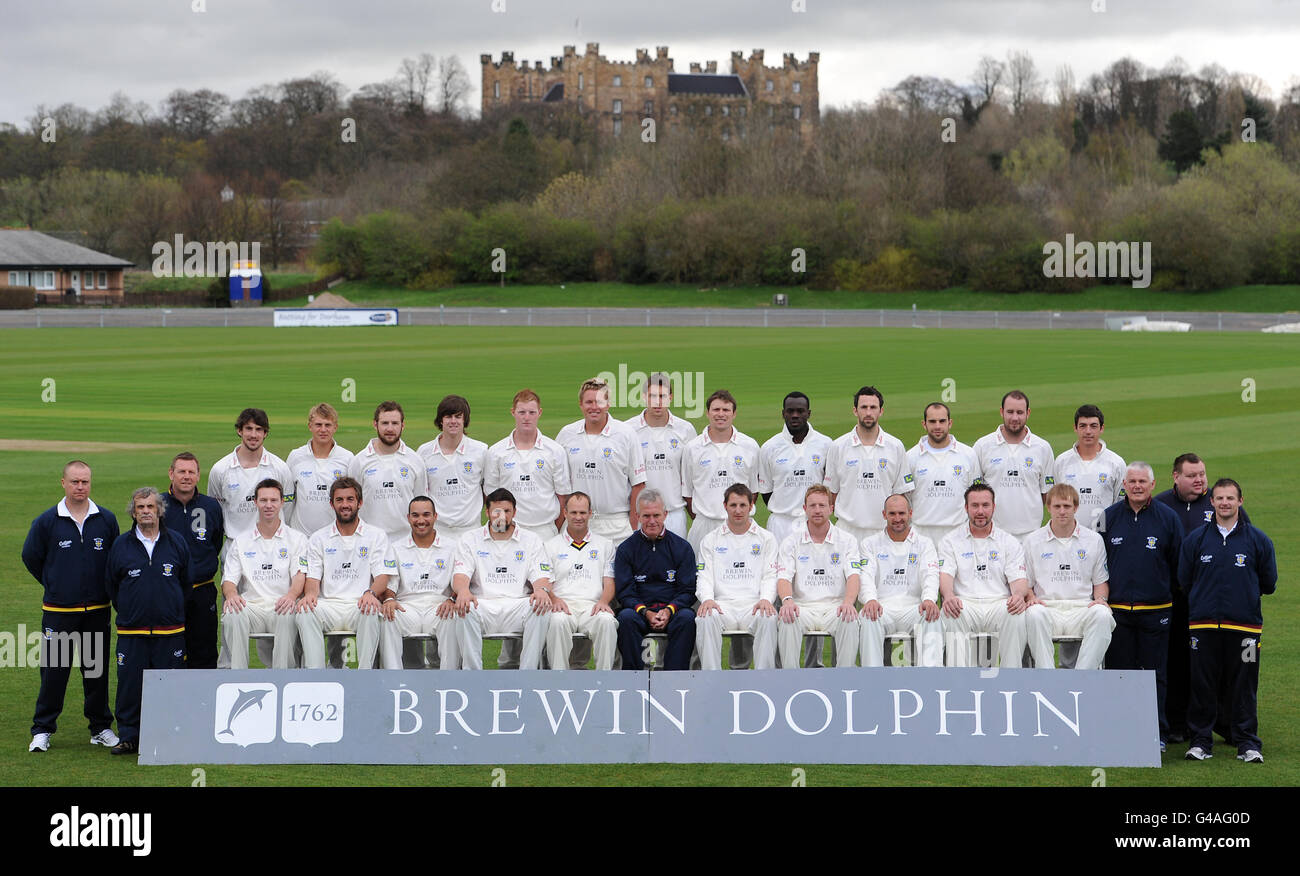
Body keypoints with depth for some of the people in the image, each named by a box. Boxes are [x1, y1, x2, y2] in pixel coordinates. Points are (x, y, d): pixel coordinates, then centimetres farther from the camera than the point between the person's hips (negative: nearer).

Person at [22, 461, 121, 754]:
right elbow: (31, 557, 9)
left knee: (97, 669, 7)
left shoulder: (106, 520, 2)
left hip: (97, 610, 2)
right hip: (58, 610, -2)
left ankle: (101, 728, 17)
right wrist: (54, 585, 11)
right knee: (53, 671, -1)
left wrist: (103, 589, 11)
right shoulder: (46, 522, -3)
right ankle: (42, 730, 8)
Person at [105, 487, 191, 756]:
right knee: (129, 686, 0)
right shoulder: (121, 545, 5)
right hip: (131, 633, 0)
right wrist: (128, 611, 12)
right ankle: (128, 736, 10)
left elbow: (187, 583, 13)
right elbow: (112, 587, 14)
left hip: (170, 632, 0)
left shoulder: (176, 543, 5)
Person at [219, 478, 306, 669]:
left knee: (288, 617, -38)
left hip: (282, 607, -2)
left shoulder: (296, 539, 13)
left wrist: (292, 595, -25)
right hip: (251, 607, 2)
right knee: (232, 616, -33)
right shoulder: (241, 542, 18)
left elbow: (300, 575, 0)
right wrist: (231, 594, -16)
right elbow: (229, 579, 11)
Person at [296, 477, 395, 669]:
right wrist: (310, 593, -15)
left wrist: (370, 593, -21)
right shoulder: (318, 538, 17)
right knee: (304, 612, -32)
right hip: (328, 606, 1)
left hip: (359, 606, -1)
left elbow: (382, 575, 2)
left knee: (370, 611, -37)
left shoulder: (376, 536, 12)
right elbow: (313, 577, 10)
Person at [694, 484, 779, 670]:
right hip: (722, 603, 0)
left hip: (754, 605, 0)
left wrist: (766, 599, -14)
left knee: (768, 619, -35)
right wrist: (707, 598, -13)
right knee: (705, 619, -34)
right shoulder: (711, 540, 19)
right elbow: (704, 576, 10)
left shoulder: (766, 538, 17)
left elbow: (771, 576, 8)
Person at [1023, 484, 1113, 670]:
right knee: (1034, 614, -37)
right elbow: (1025, 583, 16)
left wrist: (1100, 598, -2)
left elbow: (1100, 581, 20)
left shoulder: (1093, 540, 14)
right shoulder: (1033, 541, 13)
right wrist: (1031, 598, -6)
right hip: (1048, 608, 0)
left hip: (1082, 609, 1)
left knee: (1102, 614, -35)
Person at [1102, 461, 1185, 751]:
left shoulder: (1167, 518, 2)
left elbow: (1179, 564, 9)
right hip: (1116, 608, 1)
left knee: (1155, 673, 2)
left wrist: (1166, 590, 8)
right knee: (1118, 671, 4)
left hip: (1156, 610, -1)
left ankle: (1158, 733, 8)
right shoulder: (1109, 517, 5)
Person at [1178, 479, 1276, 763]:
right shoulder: (1195, 540, 7)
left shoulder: (1258, 541, 5)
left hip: (1245, 626, -1)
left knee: (1244, 686, 2)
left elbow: (1268, 583, 11)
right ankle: (1200, 741, 10)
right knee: (1202, 686, 2)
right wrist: (1206, 598, 9)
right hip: (1204, 626, 1)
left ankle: (1247, 742, 9)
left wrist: (1244, 595, 12)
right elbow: (1184, 581, 11)